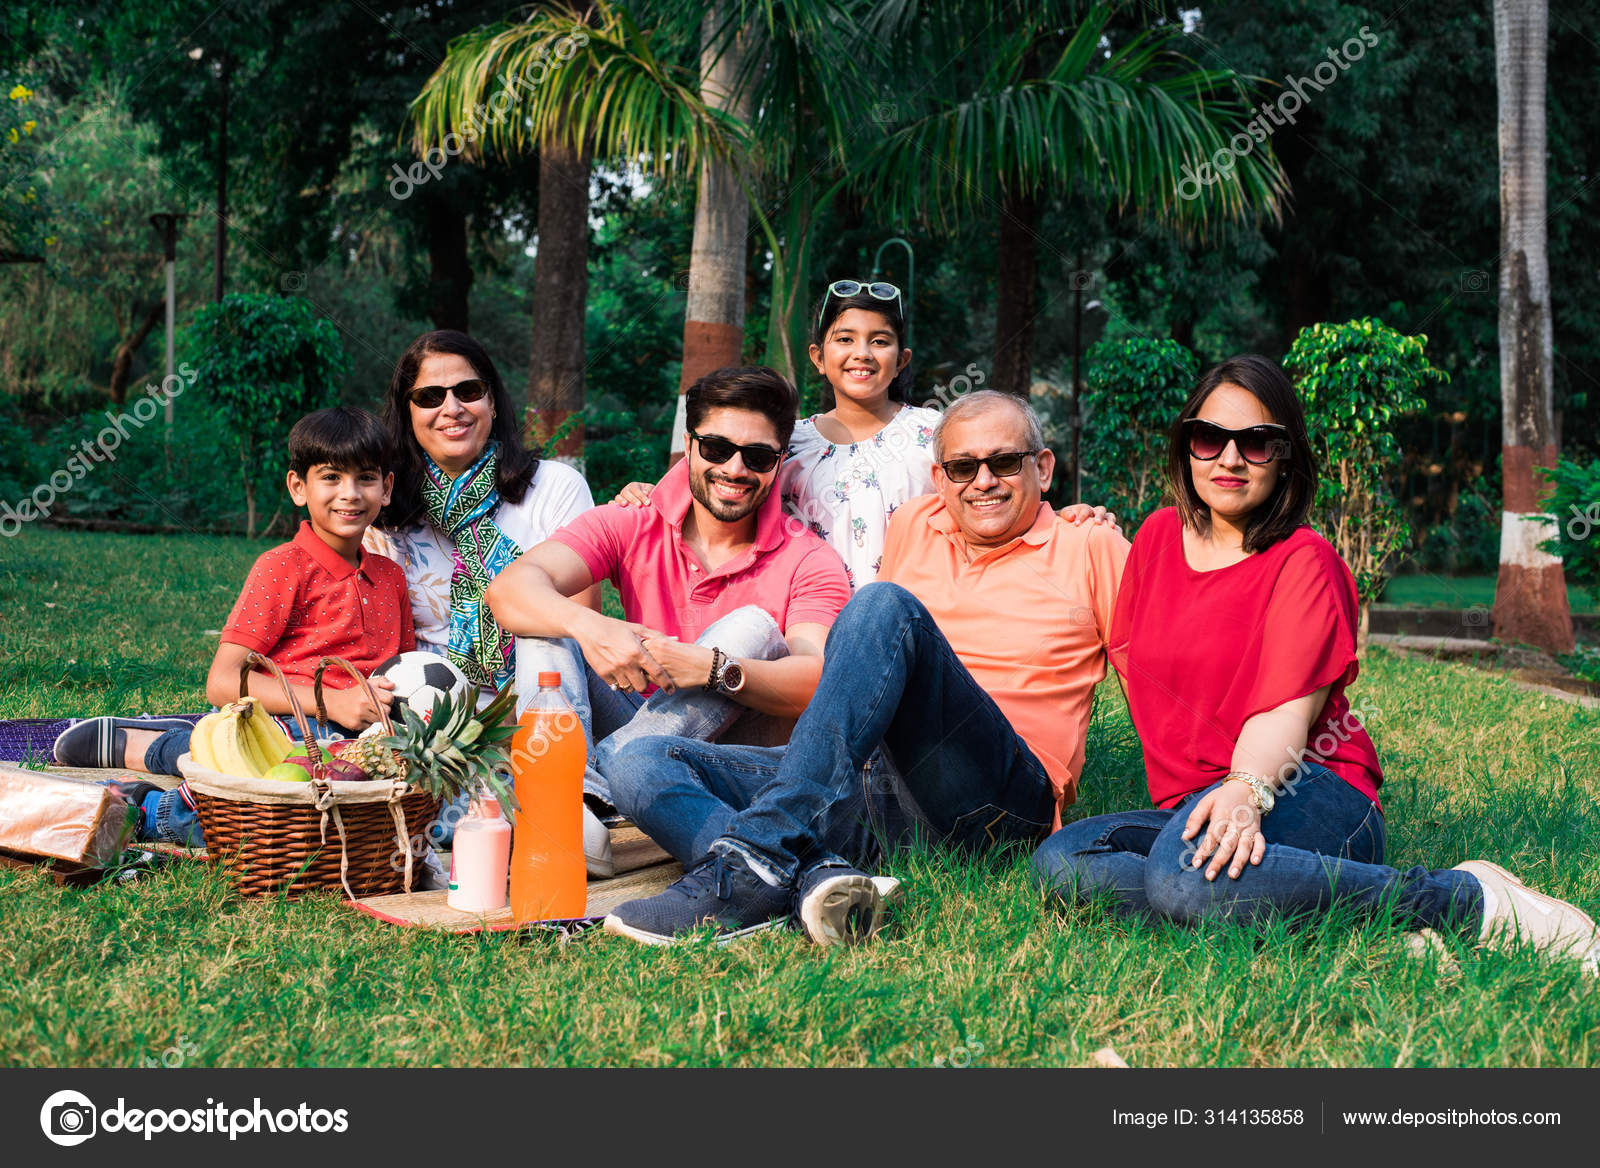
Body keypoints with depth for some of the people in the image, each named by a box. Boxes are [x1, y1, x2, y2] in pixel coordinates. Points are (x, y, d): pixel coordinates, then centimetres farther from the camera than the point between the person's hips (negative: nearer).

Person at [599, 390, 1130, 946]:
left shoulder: (1088, 549, 14)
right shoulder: (912, 526, 25)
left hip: (993, 797, -5)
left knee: (884, 606, -30)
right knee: (640, 764, -12)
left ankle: (756, 857, -41)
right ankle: (817, 877, -42)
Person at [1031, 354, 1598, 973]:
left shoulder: (1303, 561, -2)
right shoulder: (1159, 537, 15)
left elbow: (1286, 712, -14)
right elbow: (1129, 662, 21)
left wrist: (1247, 788, -35)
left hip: (1314, 798, -5)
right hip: (1192, 806, 6)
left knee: (1186, 874, -40)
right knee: (1061, 861, -27)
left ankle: (1469, 898, -24)